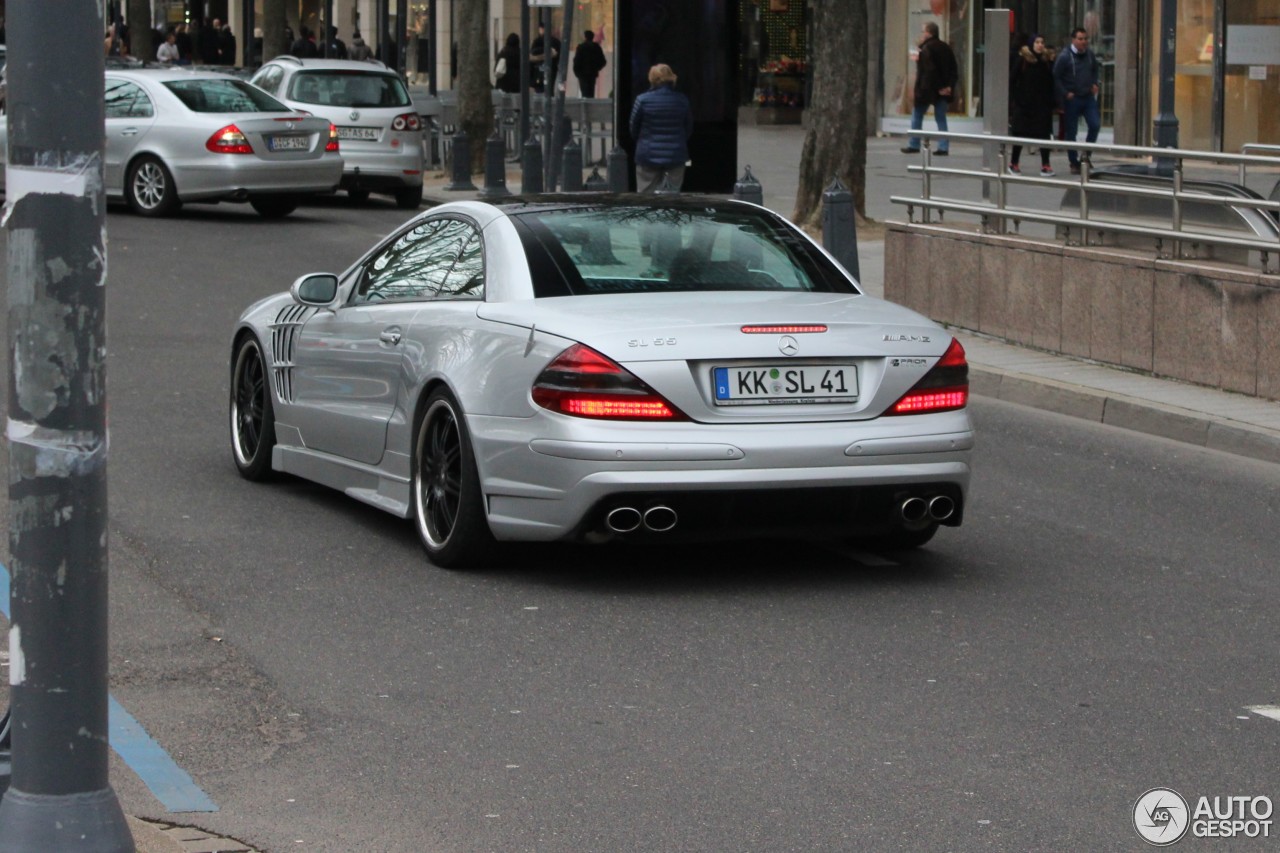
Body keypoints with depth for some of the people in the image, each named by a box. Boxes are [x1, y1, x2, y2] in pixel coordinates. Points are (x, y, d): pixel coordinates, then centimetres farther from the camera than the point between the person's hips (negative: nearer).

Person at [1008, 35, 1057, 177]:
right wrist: (1014, 99, -9)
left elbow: (1051, 82, 6)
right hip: (1023, 104, -2)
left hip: (1042, 105, 2)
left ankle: (1045, 165, 0)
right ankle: (1013, 163, 21)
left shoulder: (1048, 60, 3)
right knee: (1020, 133, 7)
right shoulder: (1022, 60, -4)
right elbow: (1012, 81, -3)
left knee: (1044, 133, -2)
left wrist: (1052, 100, -1)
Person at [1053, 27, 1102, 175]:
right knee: (1071, 132, 3)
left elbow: (1097, 69, 24)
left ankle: (1086, 154, 12)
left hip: (1088, 97, 4)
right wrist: (1065, 93, -14)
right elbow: (1056, 77, -9)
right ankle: (1074, 163, 12)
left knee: (1095, 125, -8)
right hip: (1072, 99, -4)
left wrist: (1096, 83, 9)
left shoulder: (1089, 54, 6)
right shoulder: (1064, 57, -10)